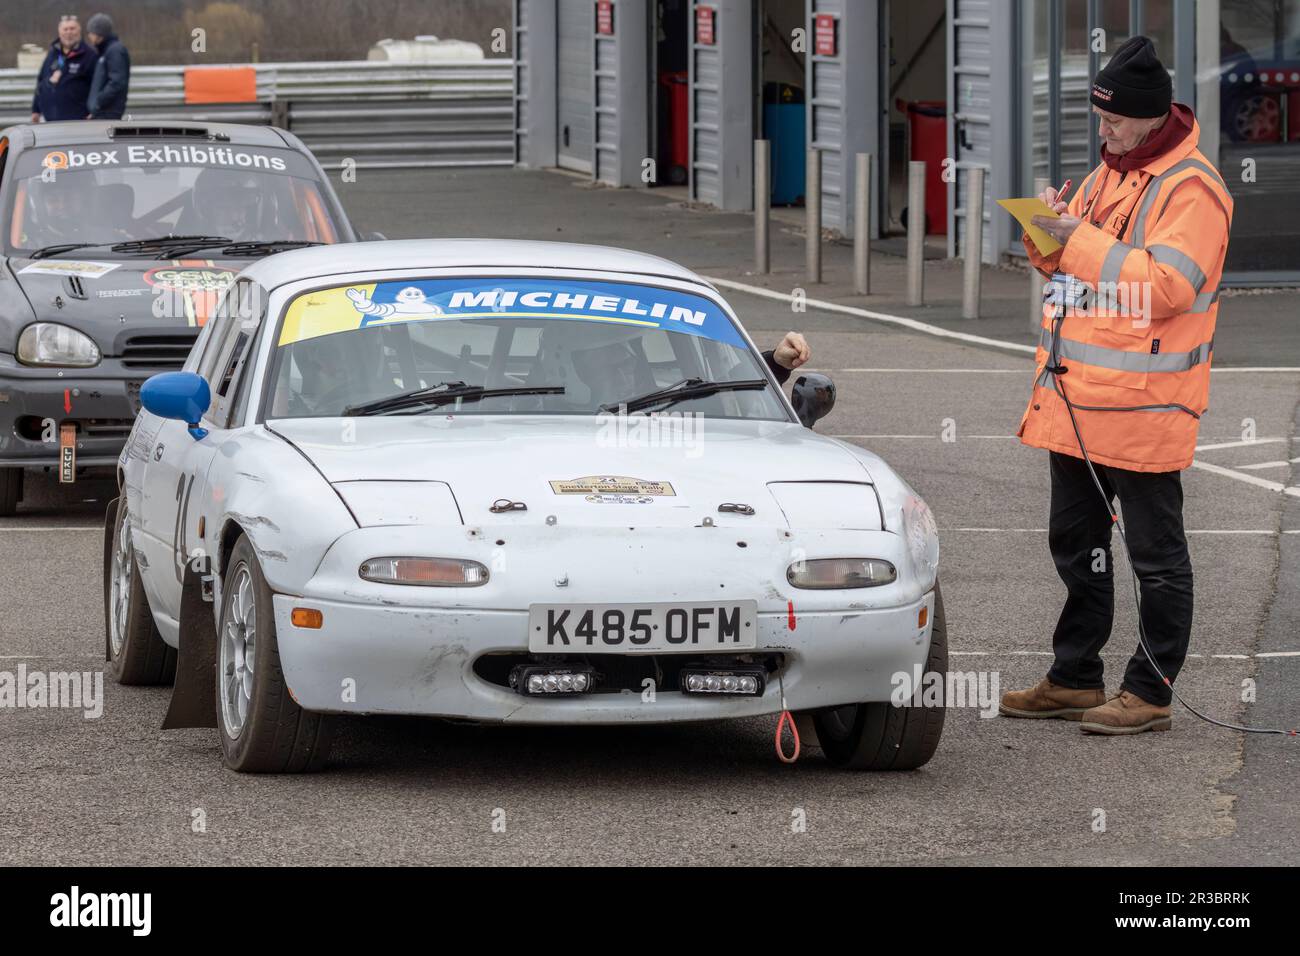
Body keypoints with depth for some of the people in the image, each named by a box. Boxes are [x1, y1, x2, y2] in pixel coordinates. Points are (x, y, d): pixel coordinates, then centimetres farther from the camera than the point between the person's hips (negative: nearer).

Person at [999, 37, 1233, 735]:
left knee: (1155, 553, 0)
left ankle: (1149, 694, 5)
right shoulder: (1112, 171, 13)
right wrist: (1049, 231, -2)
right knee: (1076, 543, 16)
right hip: (1076, 400, 9)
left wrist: (1080, 239, -23)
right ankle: (1074, 680, 26)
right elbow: (1073, 264, 21)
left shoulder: (1190, 188, -15)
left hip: (1143, 404, -9)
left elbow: (1166, 285, -26)